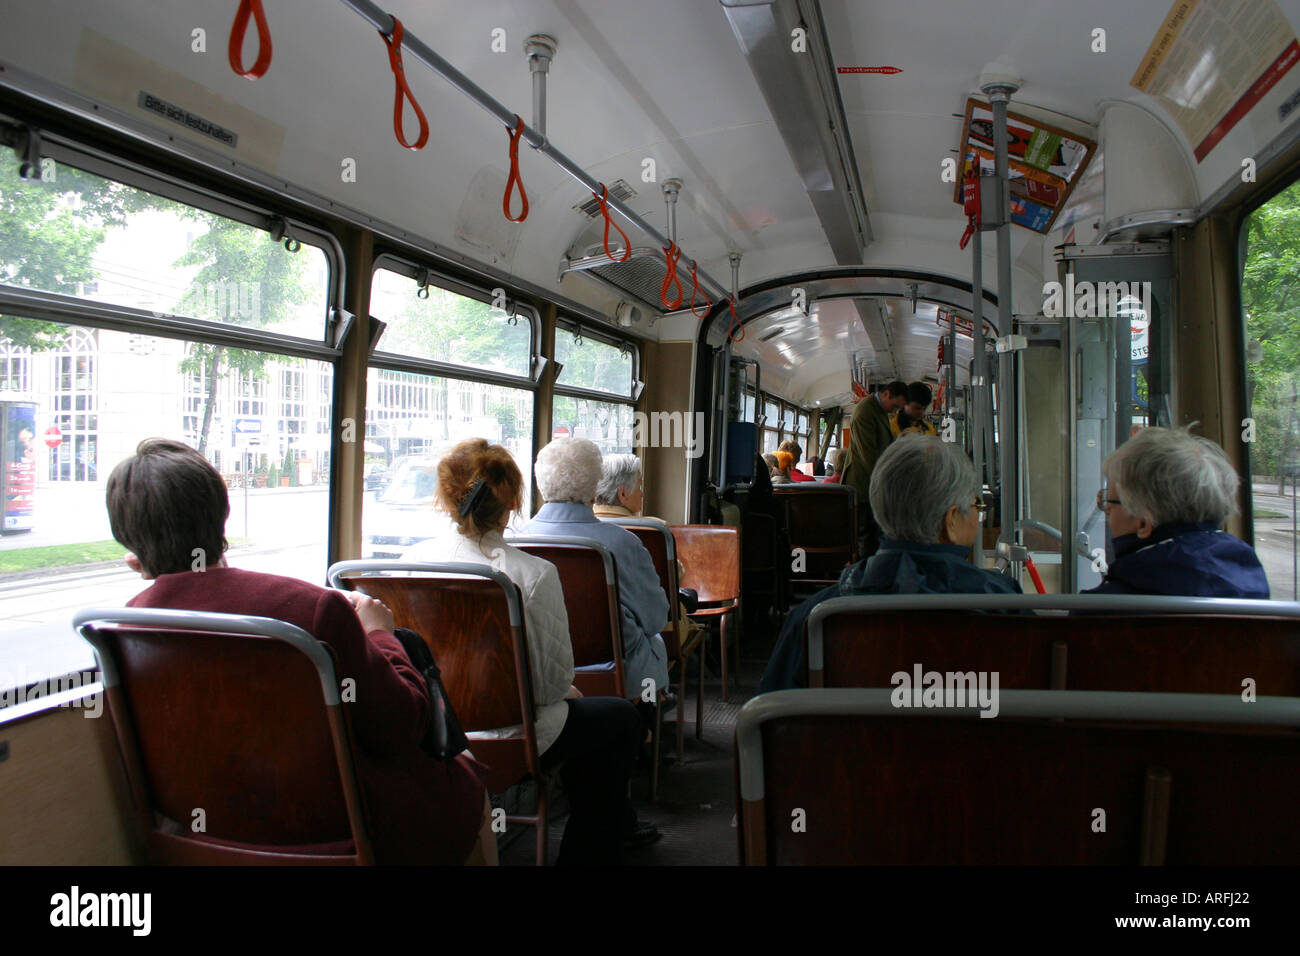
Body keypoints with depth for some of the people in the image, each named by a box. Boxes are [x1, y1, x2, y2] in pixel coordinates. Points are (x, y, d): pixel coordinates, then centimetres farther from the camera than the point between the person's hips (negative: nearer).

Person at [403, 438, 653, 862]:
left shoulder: (412, 559, -9)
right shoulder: (533, 574, -24)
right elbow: (552, 681, -18)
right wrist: (569, 692, 8)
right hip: (510, 739, -6)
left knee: (579, 709, 31)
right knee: (621, 717, 21)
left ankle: (619, 825, 47)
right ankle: (587, 851, 33)